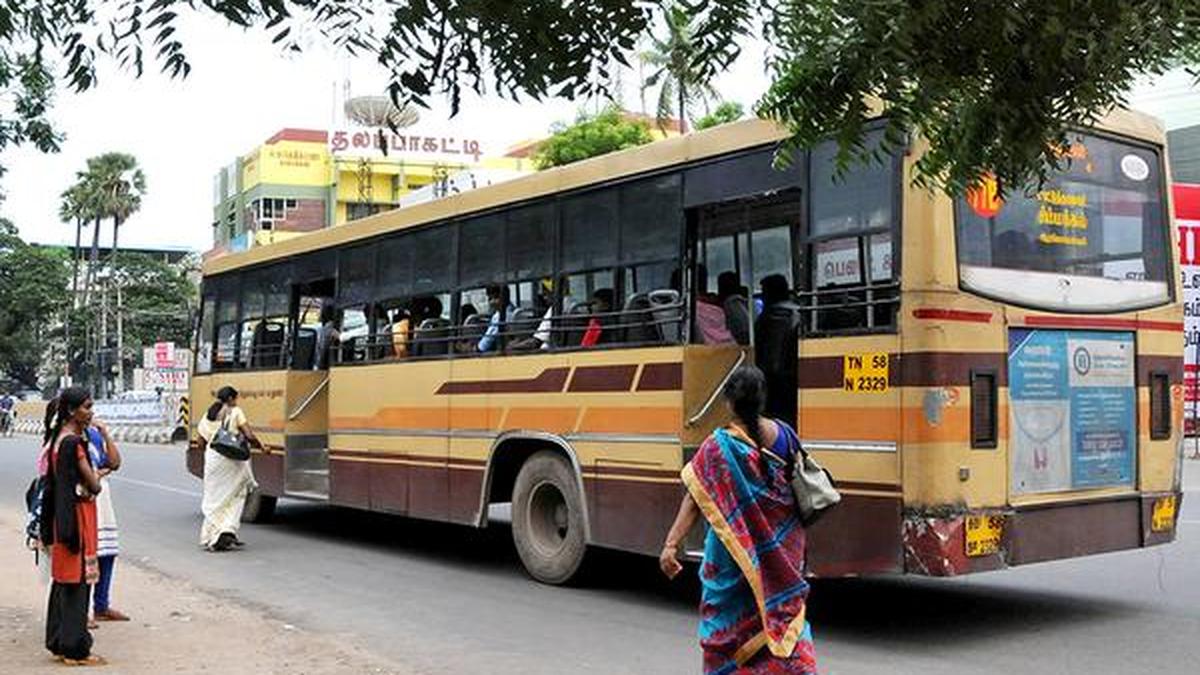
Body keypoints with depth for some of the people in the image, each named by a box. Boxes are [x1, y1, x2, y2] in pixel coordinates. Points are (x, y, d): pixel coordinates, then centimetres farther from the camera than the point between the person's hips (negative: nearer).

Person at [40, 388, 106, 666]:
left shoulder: (56, 439, 10)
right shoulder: (74, 443, -18)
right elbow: (94, 486, -17)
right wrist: (95, 476, 4)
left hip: (61, 516, 9)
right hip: (77, 516, -9)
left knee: (62, 580, 14)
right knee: (77, 582, -3)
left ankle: (59, 643, 22)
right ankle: (75, 649, 2)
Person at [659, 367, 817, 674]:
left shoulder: (719, 447, -18)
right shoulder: (783, 435, -5)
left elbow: (695, 500, -23)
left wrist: (671, 544, -24)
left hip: (736, 554, -4)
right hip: (781, 554, 4)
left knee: (728, 622, 14)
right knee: (785, 614, 17)